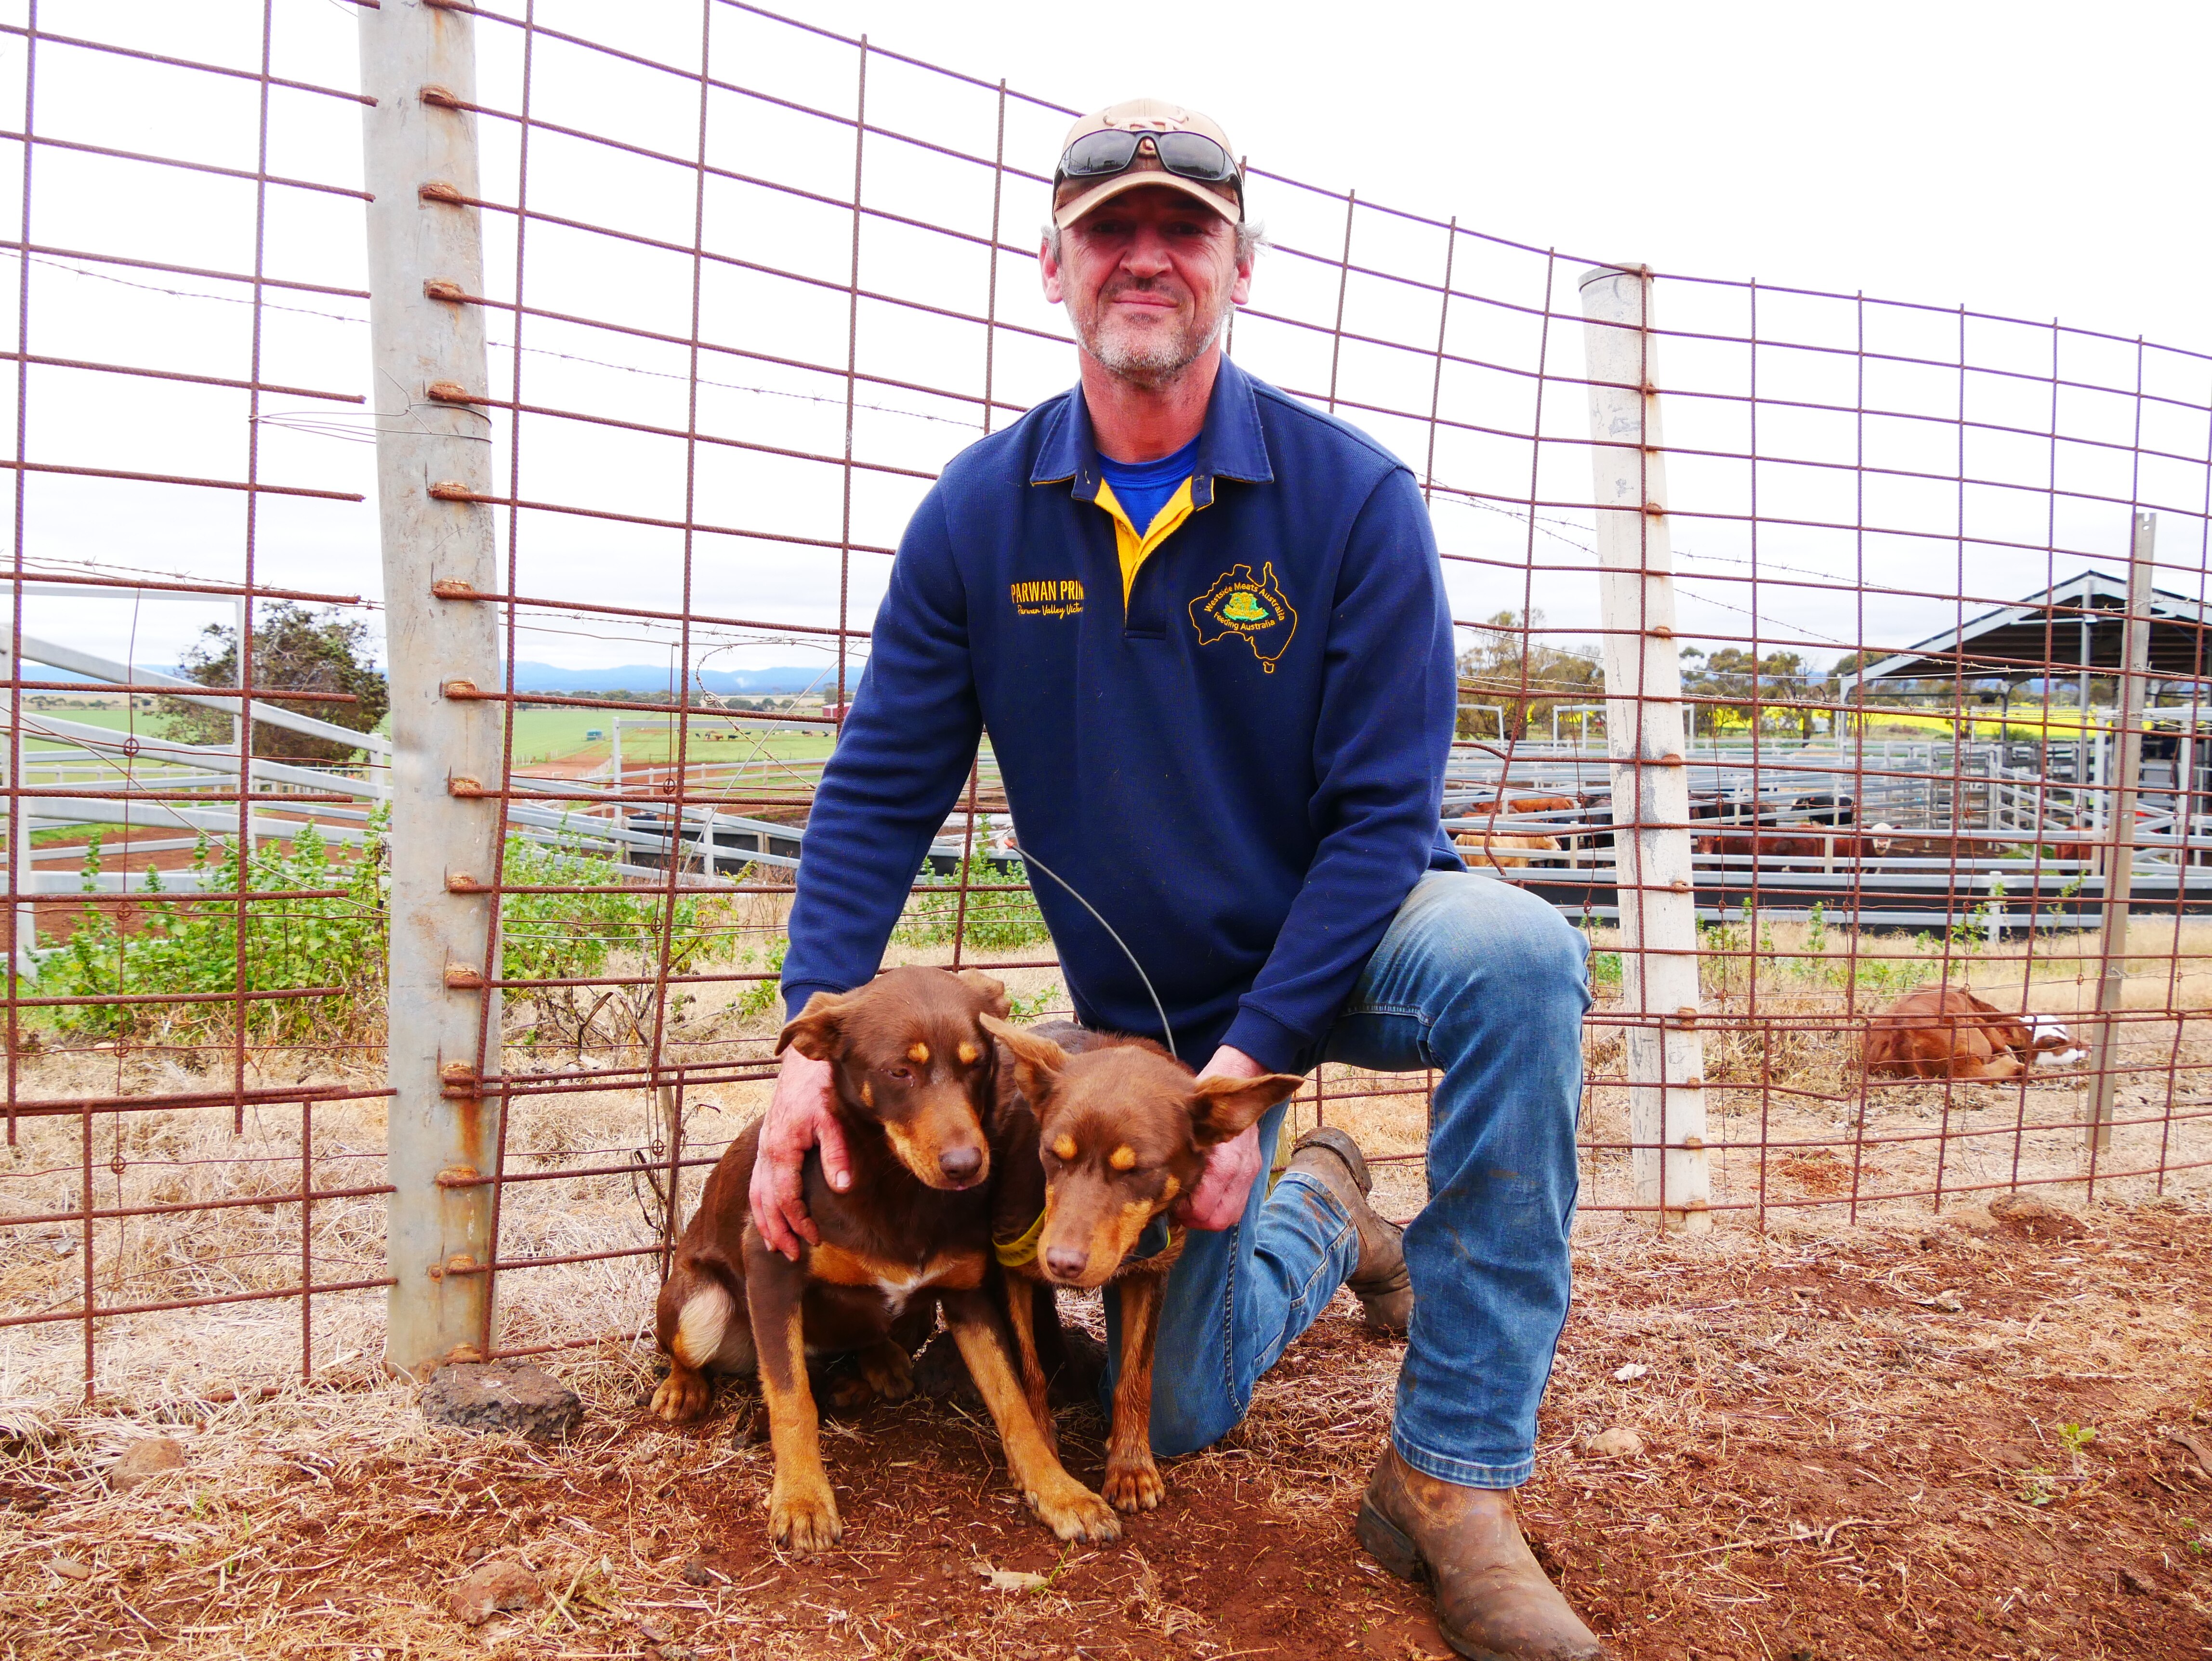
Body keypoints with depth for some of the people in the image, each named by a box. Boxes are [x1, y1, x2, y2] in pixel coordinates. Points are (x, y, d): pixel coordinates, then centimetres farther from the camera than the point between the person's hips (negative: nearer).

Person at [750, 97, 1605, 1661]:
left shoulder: (1352, 496, -16)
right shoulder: (981, 513, -8)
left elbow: (1383, 811, -17)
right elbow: (880, 790, -6)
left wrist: (1247, 1061, -24)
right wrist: (815, 1038, -18)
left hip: (1345, 940, -2)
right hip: (1148, 1002, 2)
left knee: (1519, 957, -37)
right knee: (1179, 1414, 4)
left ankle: (1452, 1480, -24)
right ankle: (1318, 1214, 37)